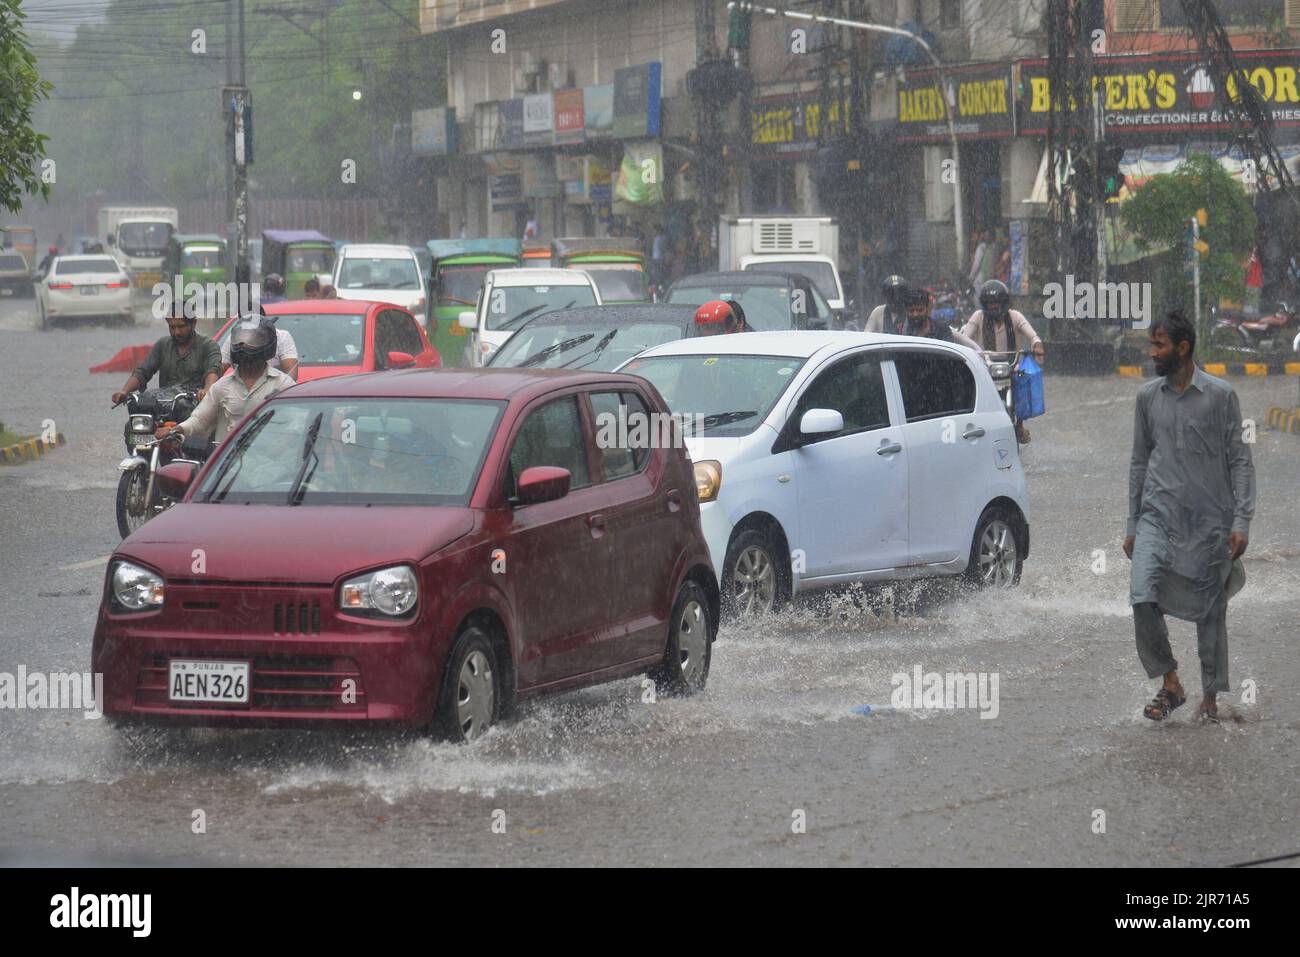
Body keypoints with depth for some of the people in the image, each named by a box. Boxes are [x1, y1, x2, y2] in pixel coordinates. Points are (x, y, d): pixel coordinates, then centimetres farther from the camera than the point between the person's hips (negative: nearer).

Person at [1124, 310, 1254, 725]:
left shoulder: (1220, 395, -3)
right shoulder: (1148, 396, 8)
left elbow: (1240, 461, -2)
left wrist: (1241, 522, -9)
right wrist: (1131, 525, 14)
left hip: (1210, 520, -2)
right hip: (1159, 515, 2)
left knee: (1211, 611, 3)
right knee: (1142, 598, -16)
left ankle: (1210, 698, 16)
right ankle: (1169, 683, -1)